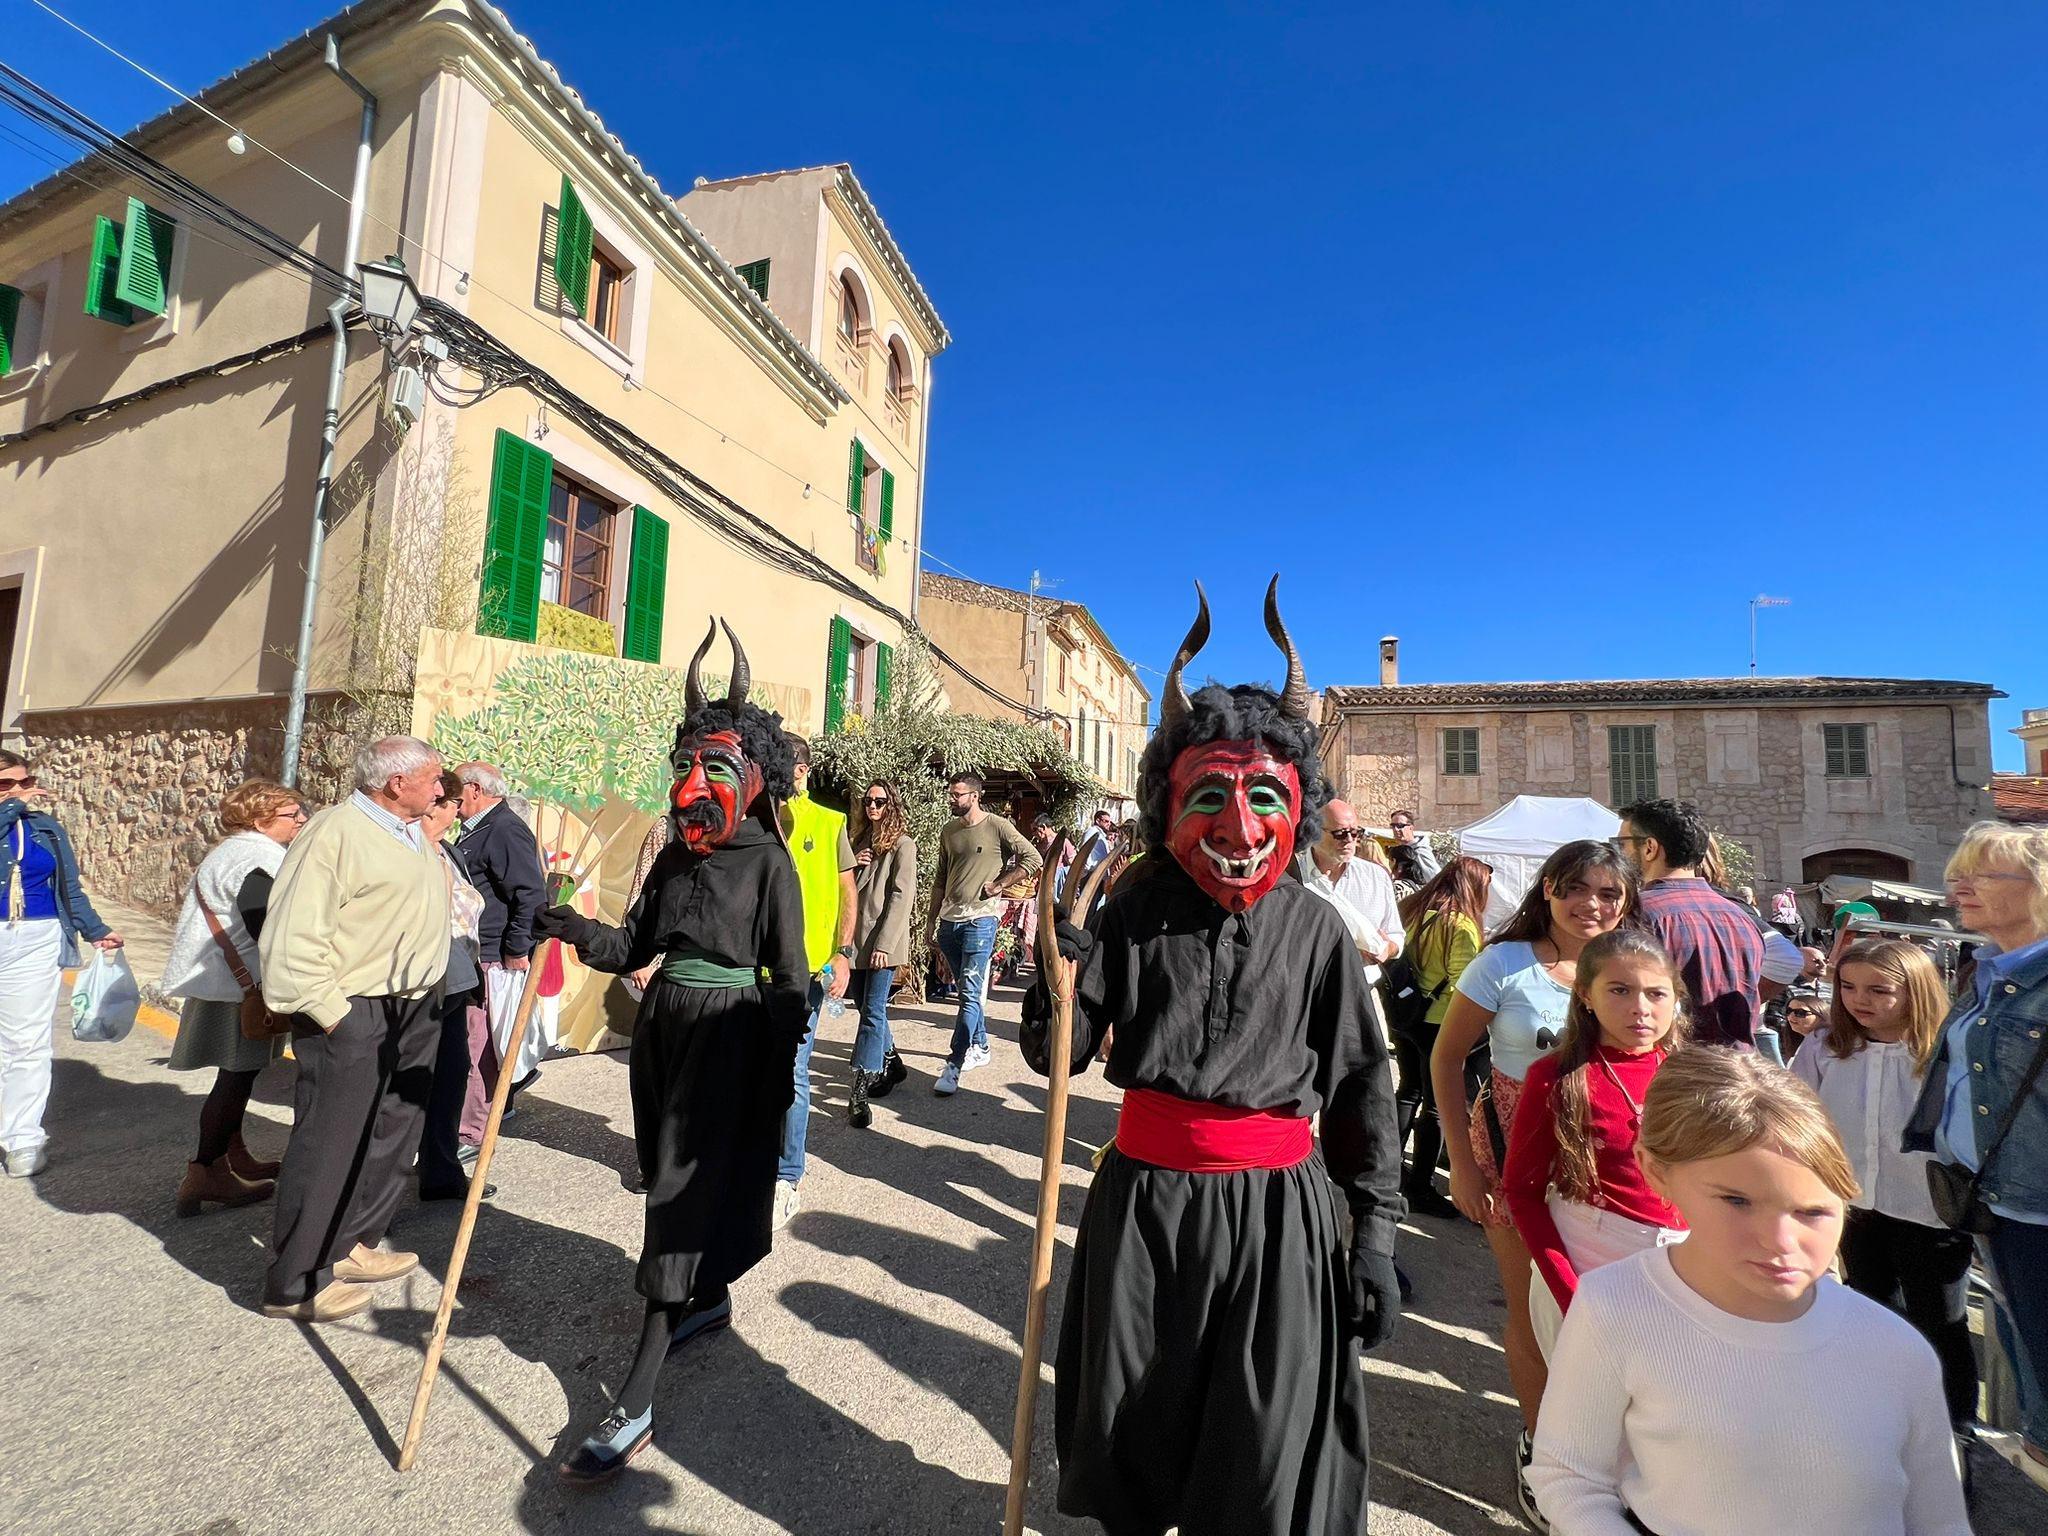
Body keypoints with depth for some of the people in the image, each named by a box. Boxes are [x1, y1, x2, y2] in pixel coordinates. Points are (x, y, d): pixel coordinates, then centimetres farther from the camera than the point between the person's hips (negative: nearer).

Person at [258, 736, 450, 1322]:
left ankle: (348, 1247, 32)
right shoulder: (334, 832, -16)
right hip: (352, 1014, -9)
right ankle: (294, 1284, 18)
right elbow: (292, 939, -20)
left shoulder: (415, 836, 12)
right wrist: (331, 1015, -18)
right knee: (328, 1146, 2)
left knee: (390, 1138, 16)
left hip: (415, 1011, 9)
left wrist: (427, 998, 16)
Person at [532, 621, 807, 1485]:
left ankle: (634, 1406, 3)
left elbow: (789, 976, -13)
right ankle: (710, 1297, 44)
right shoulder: (674, 856, 7)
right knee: (672, 1178, 19)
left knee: (687, 1189, -4)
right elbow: (637, 945, 10)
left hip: (730, 1033, -7)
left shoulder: (769, 863, -13)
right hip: (663, 1022, 7)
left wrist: (781, 1069, -13)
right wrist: (580, 933, -9)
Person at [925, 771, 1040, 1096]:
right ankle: (979, 1047, 32)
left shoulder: (997, 827, -6)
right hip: (949, 921, 6)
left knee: (970, 994, -9)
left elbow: (1033, 859, -8)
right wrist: (932, 922, 14)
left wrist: (998, 885, -10)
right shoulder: (949, 832, 12)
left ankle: (953, 1066, -8)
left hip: (980, 920, -6)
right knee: (967, 991, 16)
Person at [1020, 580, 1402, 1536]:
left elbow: (1360, 1084, 2)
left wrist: (1375, 1227, 2)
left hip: (1277, 1212, 0)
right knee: (1132, 1441, 20)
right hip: (1144, 1196, 1)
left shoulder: (1315, 929, -6)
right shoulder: (1135, 909, -7)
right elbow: (1056, 1056, -4)